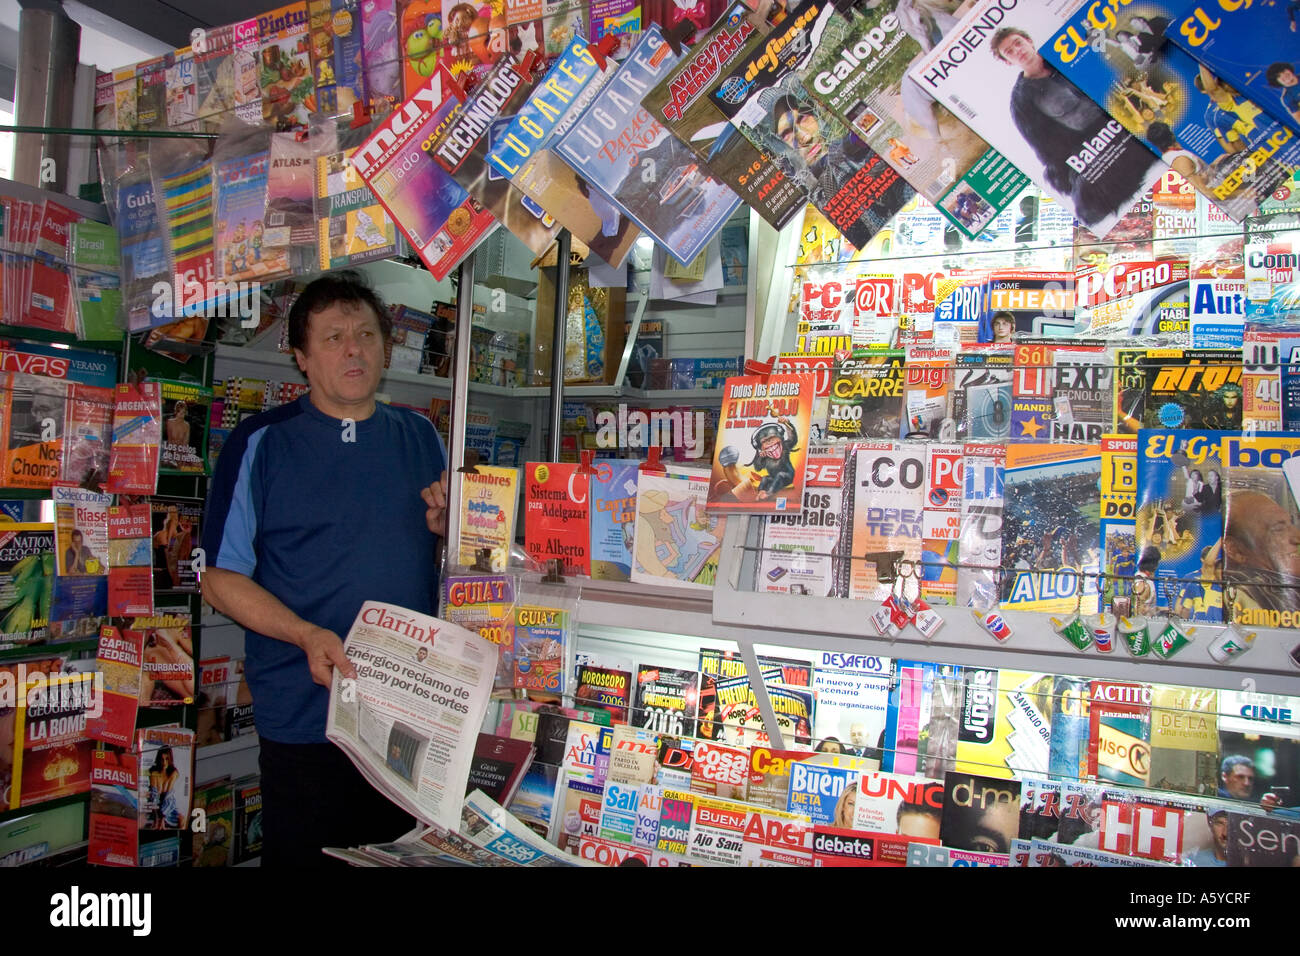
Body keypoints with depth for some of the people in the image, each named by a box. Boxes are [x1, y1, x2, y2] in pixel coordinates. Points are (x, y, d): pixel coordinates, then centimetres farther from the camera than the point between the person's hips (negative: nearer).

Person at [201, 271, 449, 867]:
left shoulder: (421, 438, 8)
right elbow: (221, 578, -5)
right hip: (306, 712, -3)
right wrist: (307, 636, -20)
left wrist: (447, 527, -6)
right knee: (301, 858, 9)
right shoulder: (261, 443, -3)